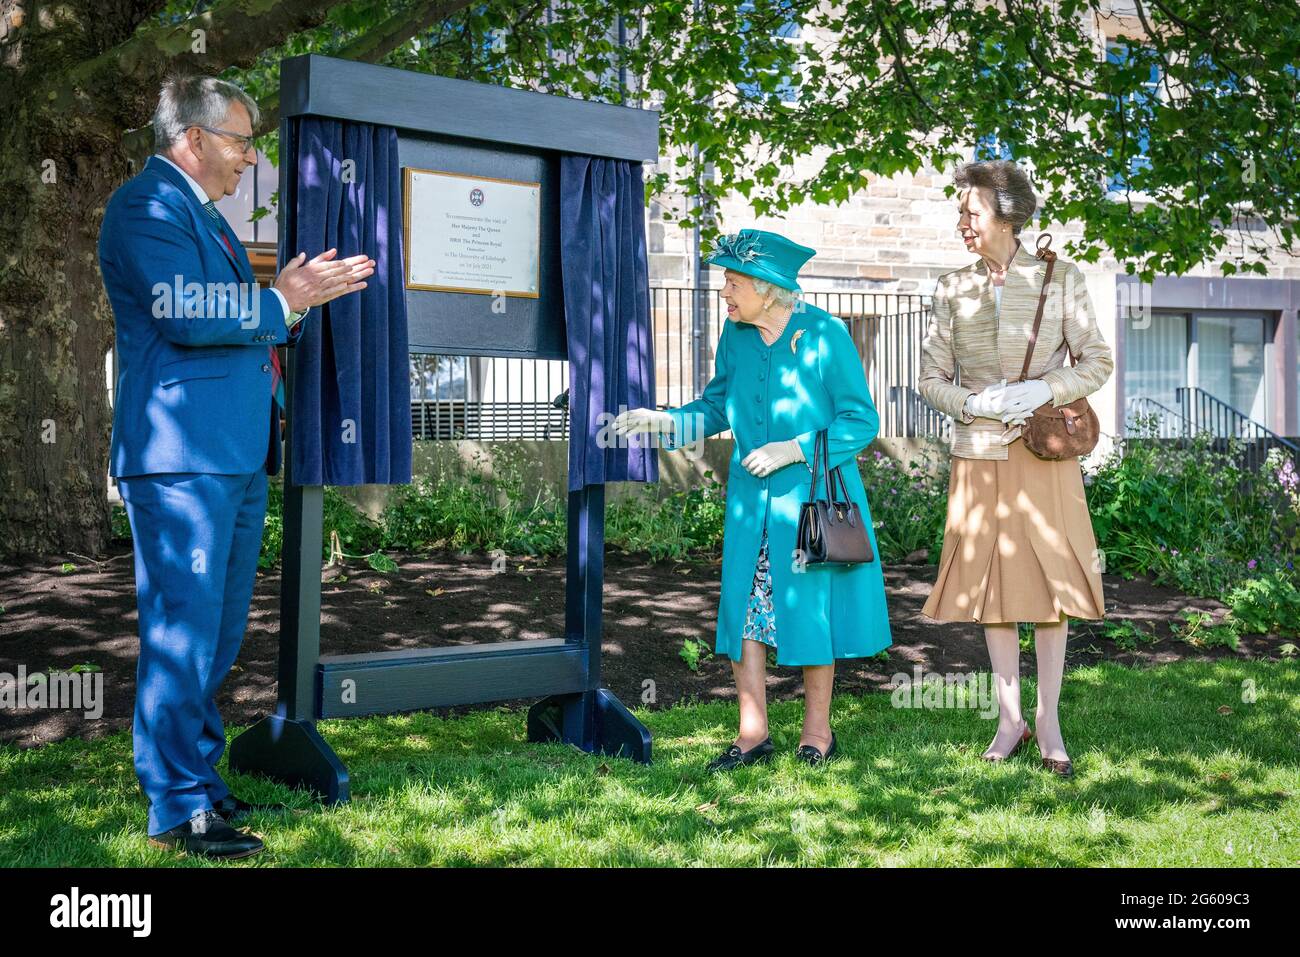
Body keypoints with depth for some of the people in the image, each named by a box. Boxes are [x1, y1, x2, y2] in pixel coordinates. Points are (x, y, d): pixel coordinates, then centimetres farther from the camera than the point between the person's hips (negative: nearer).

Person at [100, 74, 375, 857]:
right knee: (184, 631, -8)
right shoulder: (146, 204, -7)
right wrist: (281, 301, -8)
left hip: (237, 454, 10)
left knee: (219, 634, 14)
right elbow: (184, 312, -20)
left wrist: (299, 297, 11)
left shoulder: (206, 215, 24)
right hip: (182, 454, -10)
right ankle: (177, 808, -2)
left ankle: (202, 778, 23)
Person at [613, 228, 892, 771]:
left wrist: (793, 450, -17)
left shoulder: (824, 334, -11)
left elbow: (860, 420, -9)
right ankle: (753, 733, 12)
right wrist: (663, 421, -4)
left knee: (809, 607, 4)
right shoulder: (735, 336, 3)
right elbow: (716, 407, 12)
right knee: (744, 607, 3)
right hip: (751, 498, 5)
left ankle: (817, 730, 20)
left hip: (811, 494, -5)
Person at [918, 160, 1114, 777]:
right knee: (991, 582, 5)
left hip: (1045, 453, -2)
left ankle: (1048, 723, 13)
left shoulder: (1060, 279, 0)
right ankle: (1010, 718, 17)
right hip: (979, 454, 2)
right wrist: (974, 403, -12)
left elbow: (1097, 363, 2)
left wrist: (1044, 390, -16)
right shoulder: (953, 289, 5)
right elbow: (931, 378, 7)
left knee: (1051, 581, 1)